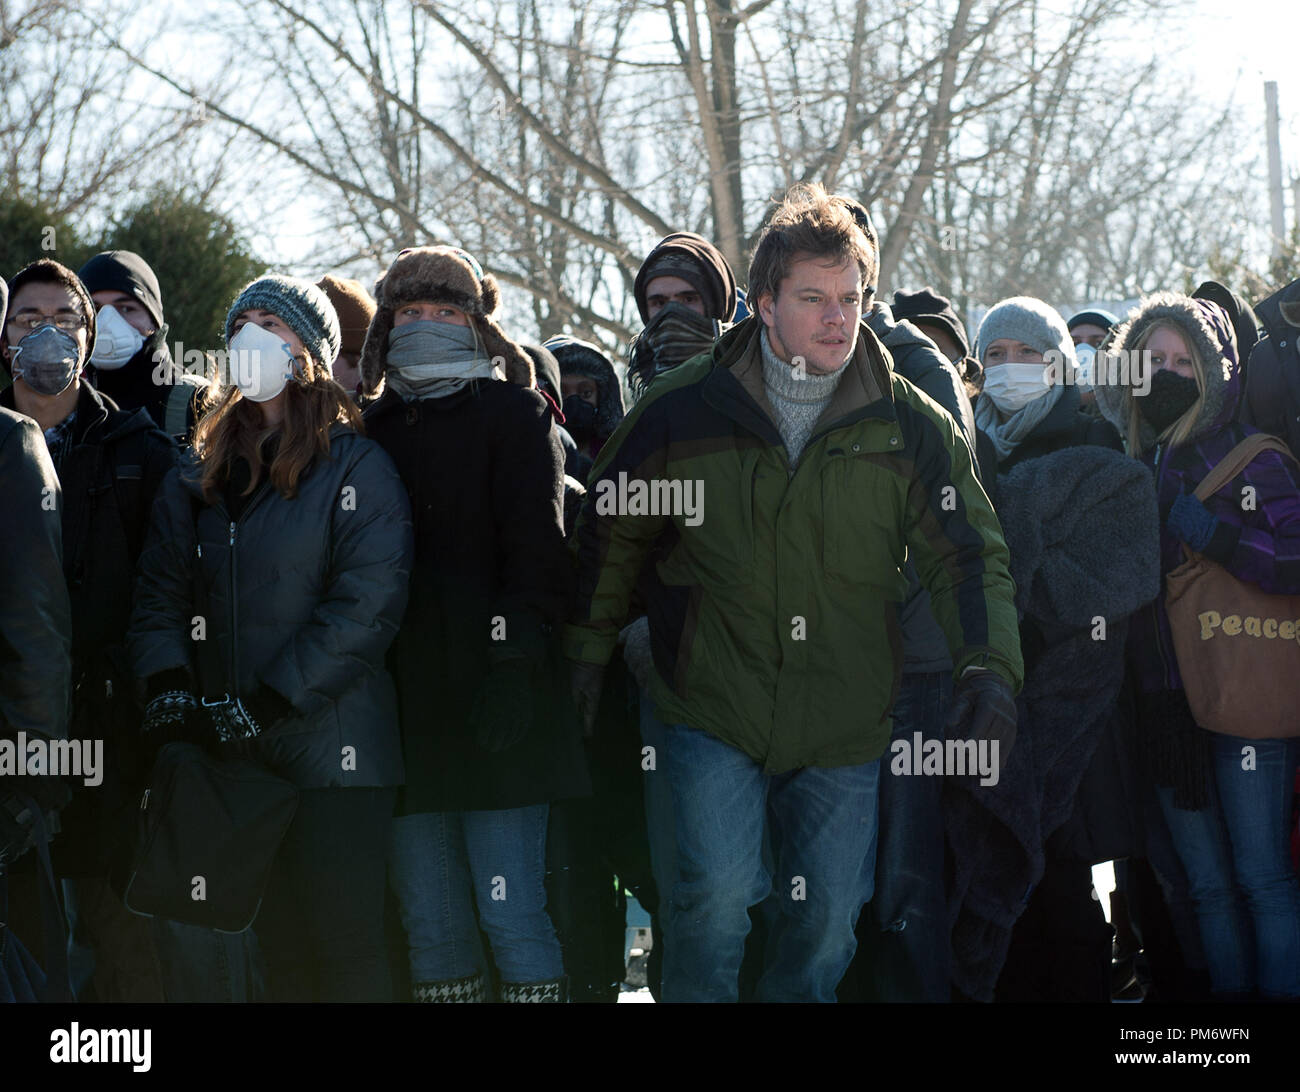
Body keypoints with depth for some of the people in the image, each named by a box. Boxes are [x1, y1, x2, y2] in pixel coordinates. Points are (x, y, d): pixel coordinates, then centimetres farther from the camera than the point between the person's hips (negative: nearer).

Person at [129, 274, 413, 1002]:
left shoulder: (356, 466, -4)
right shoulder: (200, 477, 15)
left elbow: (366, 605, -13)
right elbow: (162, 593, 9)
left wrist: (268, 703, -17)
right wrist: (169, 684, -9)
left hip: (330, 747, -5)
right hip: (232, 752, 5)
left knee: (344, 948, -5)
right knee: (276, 947, 10)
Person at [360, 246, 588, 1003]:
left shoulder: (513, 413, 5)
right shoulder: (374, 428, 18)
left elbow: (537, 549, -5)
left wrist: (513, 664, -17)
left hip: (493, 708, -5)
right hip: (407, 707, 5)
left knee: (512, 911, -8)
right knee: (430, 926, 5)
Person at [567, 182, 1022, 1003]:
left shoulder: (910, 427, -3)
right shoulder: (683, 412, -4)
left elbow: (970, 557, -2)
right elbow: (611, 536, 9)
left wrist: (990, 668, -18)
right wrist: (588, 650, 8)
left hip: (845, 728, 2)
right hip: (714, 712, -2)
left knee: (826, 920, 10)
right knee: (718, 896, -17)